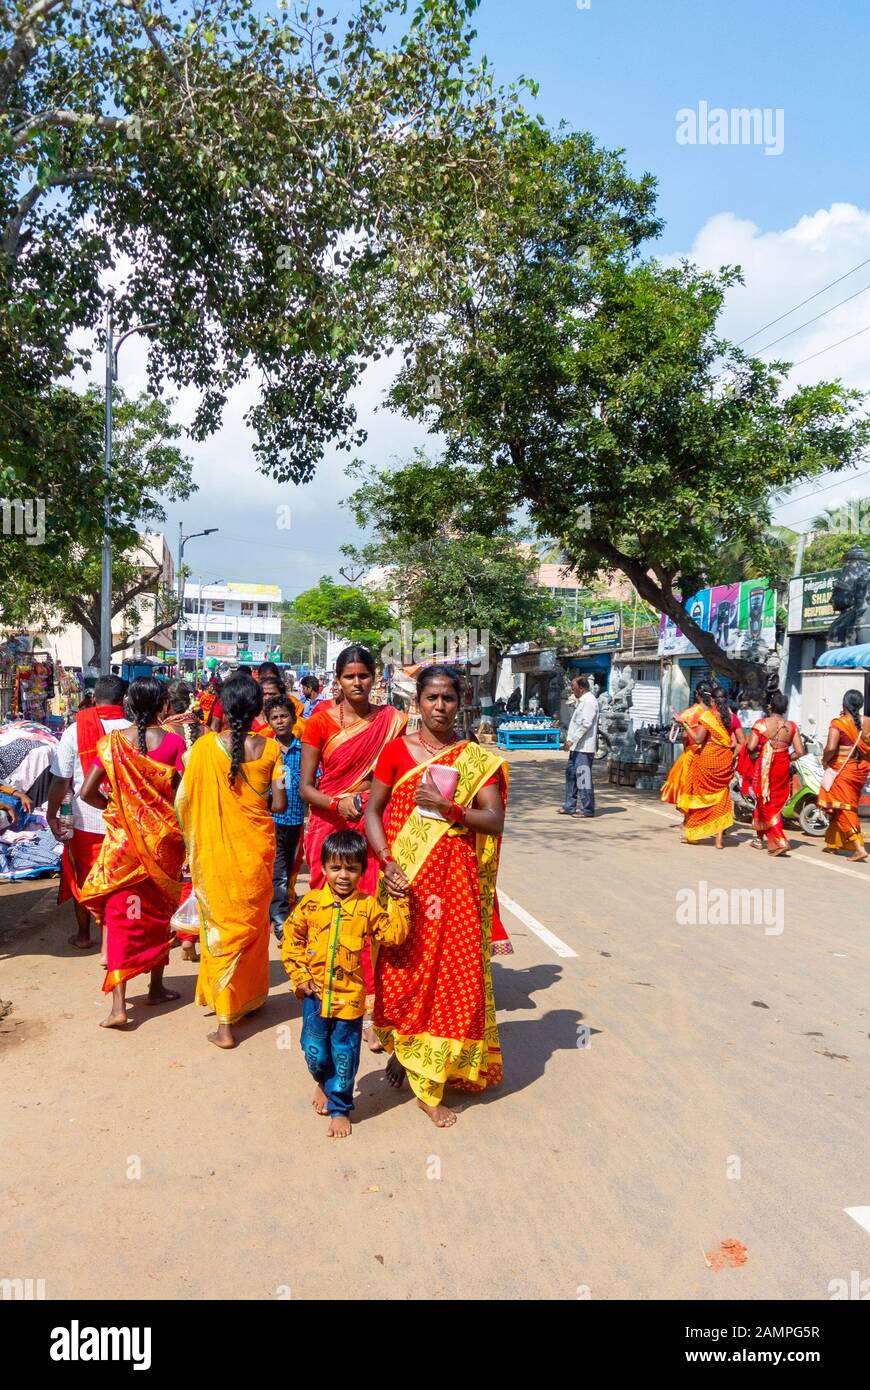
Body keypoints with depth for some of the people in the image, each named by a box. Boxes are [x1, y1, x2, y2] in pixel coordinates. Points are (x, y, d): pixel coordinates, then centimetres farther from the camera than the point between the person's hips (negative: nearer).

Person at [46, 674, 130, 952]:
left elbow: (61, 780, -8)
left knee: (83, 879, 18)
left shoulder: (75, 731, -10)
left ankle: (83, 935, 33)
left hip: (86, 819, 1)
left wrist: (51, 814, 6)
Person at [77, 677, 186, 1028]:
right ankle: (156, 987, 30)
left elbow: (87, 792, -7)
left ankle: (118, 1005, -2)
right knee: (157, 911, 17)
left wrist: (113, 806, 11)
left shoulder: (113, 741, -6)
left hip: (123, 838, 0)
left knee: (121, 915, 4)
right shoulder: (173, 741, -9)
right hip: (163, 838, 0)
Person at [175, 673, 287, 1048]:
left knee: (223, 925, 7)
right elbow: (279, 804, -8)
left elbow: (184, 799, -7)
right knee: (253, 922, 19)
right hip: (256, 848, 1)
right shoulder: (270, 749, -8)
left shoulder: (205, 746, -11)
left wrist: (193, 840, 11)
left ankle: (225, 1023, 8)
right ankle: (250, 997, 35)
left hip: (216, 850, -1)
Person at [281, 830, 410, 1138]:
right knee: (314, 1050, 13)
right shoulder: (310, 903, -5)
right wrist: (299, 977, -3)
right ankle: (323, 1082, 46)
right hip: (315, 992, 1)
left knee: (344, 1055, 8)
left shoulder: (368, 907, -6)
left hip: (349, 994, -1)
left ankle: (340, 1107, 29)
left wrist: (399, 901, -15)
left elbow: (394, 934, -10)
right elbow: (291, 940, 2)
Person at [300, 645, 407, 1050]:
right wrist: (338, 803, -17)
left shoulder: (392, 720, 3)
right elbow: (305, 786, -1)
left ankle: (369, 1009, 6)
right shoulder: (321, 721, 0)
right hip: (329, 825, 0)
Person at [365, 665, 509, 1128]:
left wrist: (449, 809, -20)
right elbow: (373, 811, 1)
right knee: (401, 967, 6)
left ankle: (432, 1073, 18)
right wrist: (386, 861, -13)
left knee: (455, 970, 2)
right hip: (405, 878, 0)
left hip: (456, 881, 0)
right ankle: (401, 1049, 33)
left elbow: (494, 819, -5)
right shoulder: (397, 750, 2)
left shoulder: (478, 758, 2)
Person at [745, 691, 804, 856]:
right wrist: (786, 758, 13)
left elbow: (750, 746, -16)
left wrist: (756, 752, 5)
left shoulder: (761, 723, -10)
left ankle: (780, 841, -5)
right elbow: (800, 751, -2)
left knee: (767, 804, 5)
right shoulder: (791, 726, 0)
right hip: (783, 768, 4)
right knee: (775, 803, 16)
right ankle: (759, 838, 25)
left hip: (764, 767, -4)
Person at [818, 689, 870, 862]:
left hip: (841, 769, -6)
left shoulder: (838, 723, -15)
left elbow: (831, 748, -24)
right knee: (847, 807, 17)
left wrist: (824, 760, -6)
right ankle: (833, 844, 28)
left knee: (843, 808, -1)